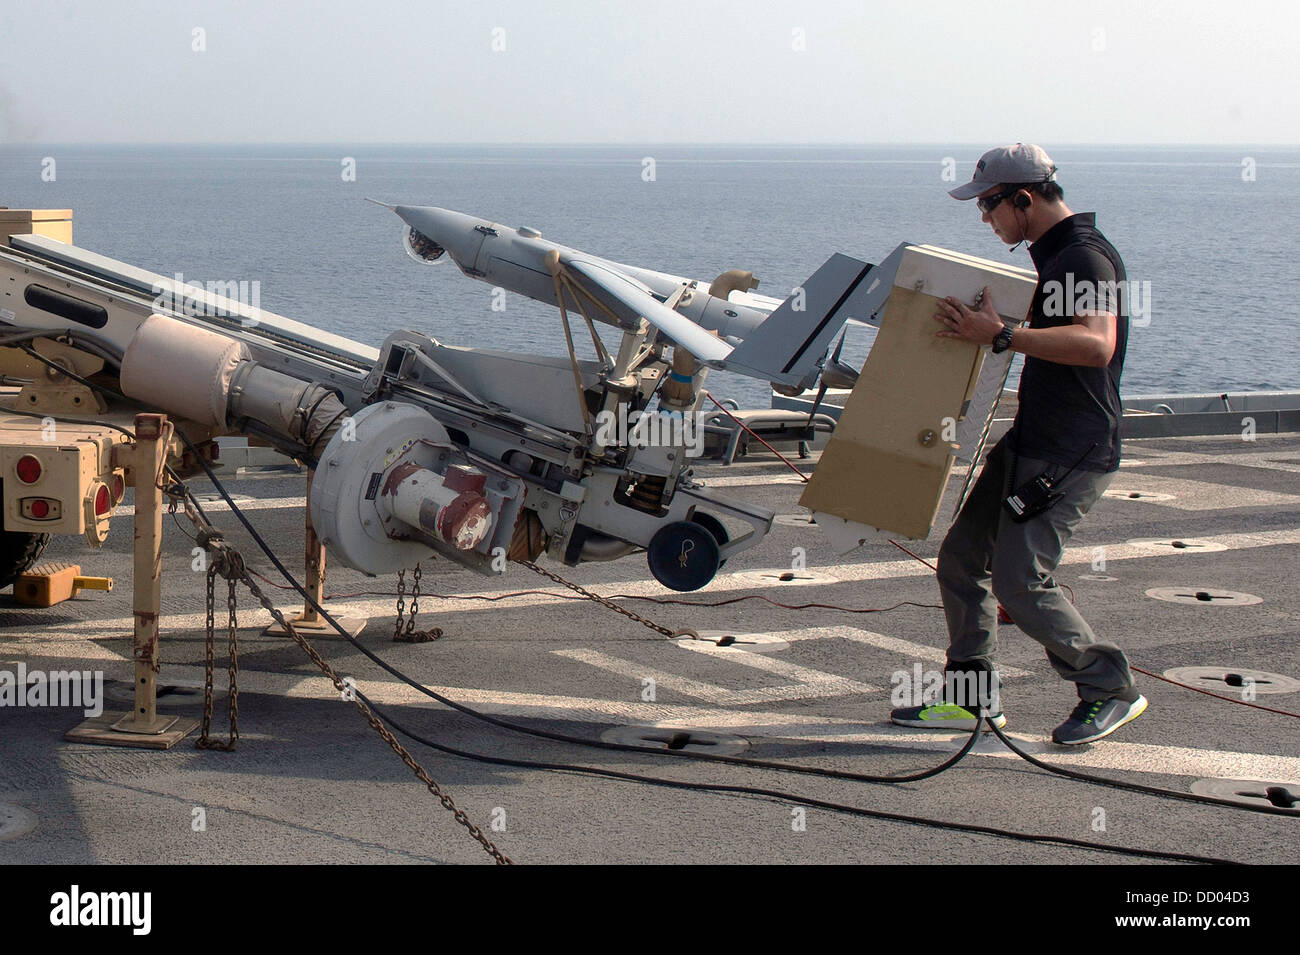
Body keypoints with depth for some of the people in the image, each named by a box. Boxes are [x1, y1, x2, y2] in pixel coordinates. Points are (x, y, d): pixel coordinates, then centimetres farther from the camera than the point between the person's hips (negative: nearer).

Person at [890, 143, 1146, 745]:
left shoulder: (1086, 257, -17)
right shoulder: (1049, 255, 15)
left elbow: (1096, 344, -34)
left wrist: (1001, 335, -35)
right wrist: (982, 322, 25)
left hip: (1072, 455, -10)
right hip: (1029, 443, 10)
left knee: (1020, 581, -12)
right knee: (963, 556, 9)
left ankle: (1110, 691, 3)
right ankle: (971, 698, 17)